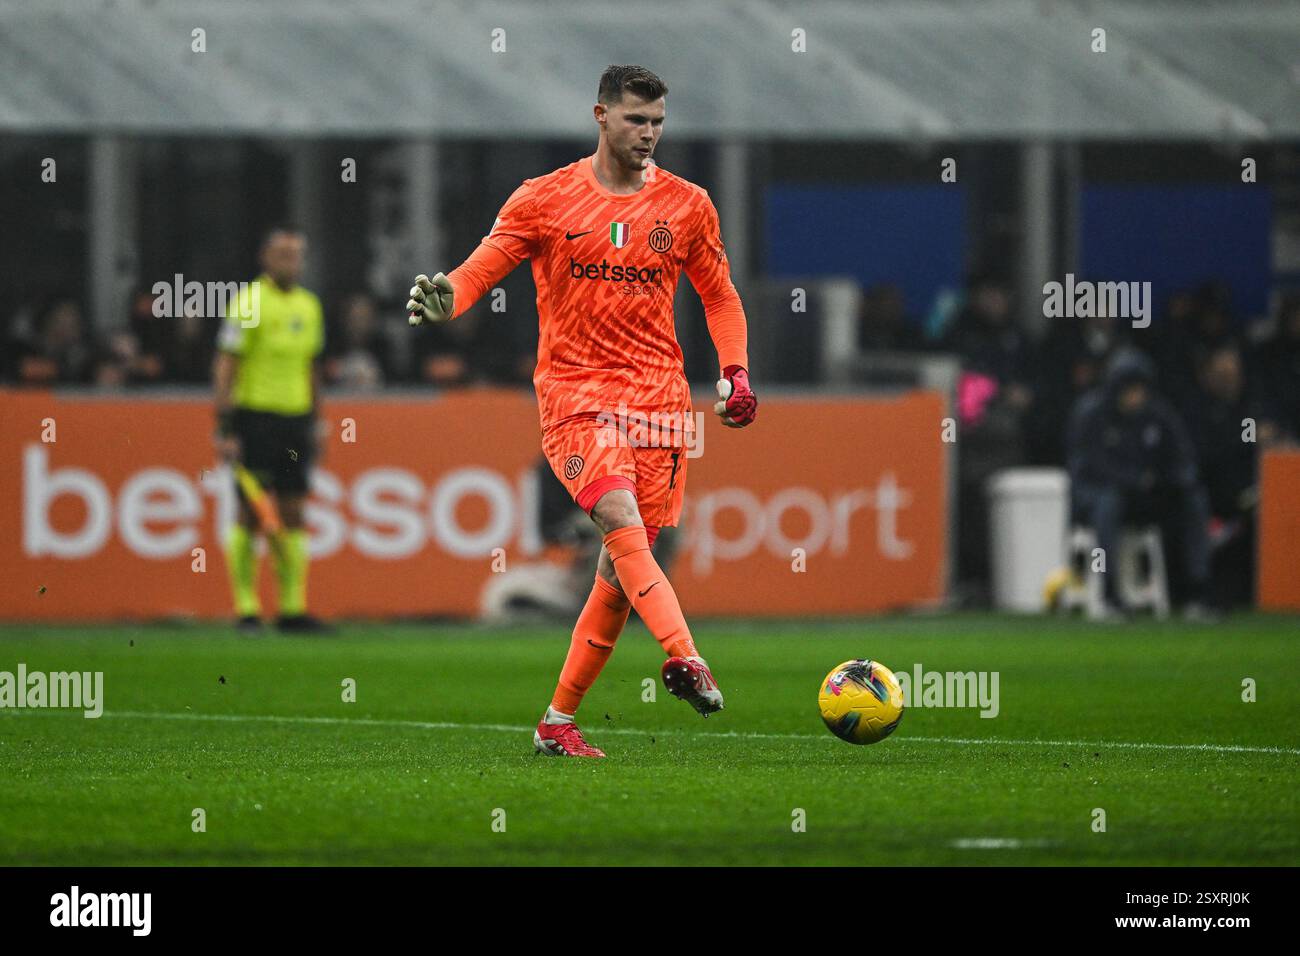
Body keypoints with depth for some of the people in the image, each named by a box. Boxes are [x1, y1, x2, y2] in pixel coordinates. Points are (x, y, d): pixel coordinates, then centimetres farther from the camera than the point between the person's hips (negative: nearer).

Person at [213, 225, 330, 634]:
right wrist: (225, 428, -16)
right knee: (250, 516, -4)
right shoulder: (248, 302, -7)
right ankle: (246, 608, 1)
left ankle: (292, 608, 6)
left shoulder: (308, 306, 12)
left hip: (295, 420, 6)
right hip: (254, 414, -6)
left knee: (292, 516, 4)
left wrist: (314, 423, 18)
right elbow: (224, 367, -10)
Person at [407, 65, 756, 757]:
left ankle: (558, 722, 10)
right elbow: (479, 270, 3)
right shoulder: (545, 199, 2)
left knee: (623, 563, 1)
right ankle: (684, 659, -42)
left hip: (658, 395, 3)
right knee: (621, 518, -28)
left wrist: (736, 371, 6)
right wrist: (445, 300, -19)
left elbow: (720, 297, 20)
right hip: (574, 390, -3)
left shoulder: (687, 206, 9)